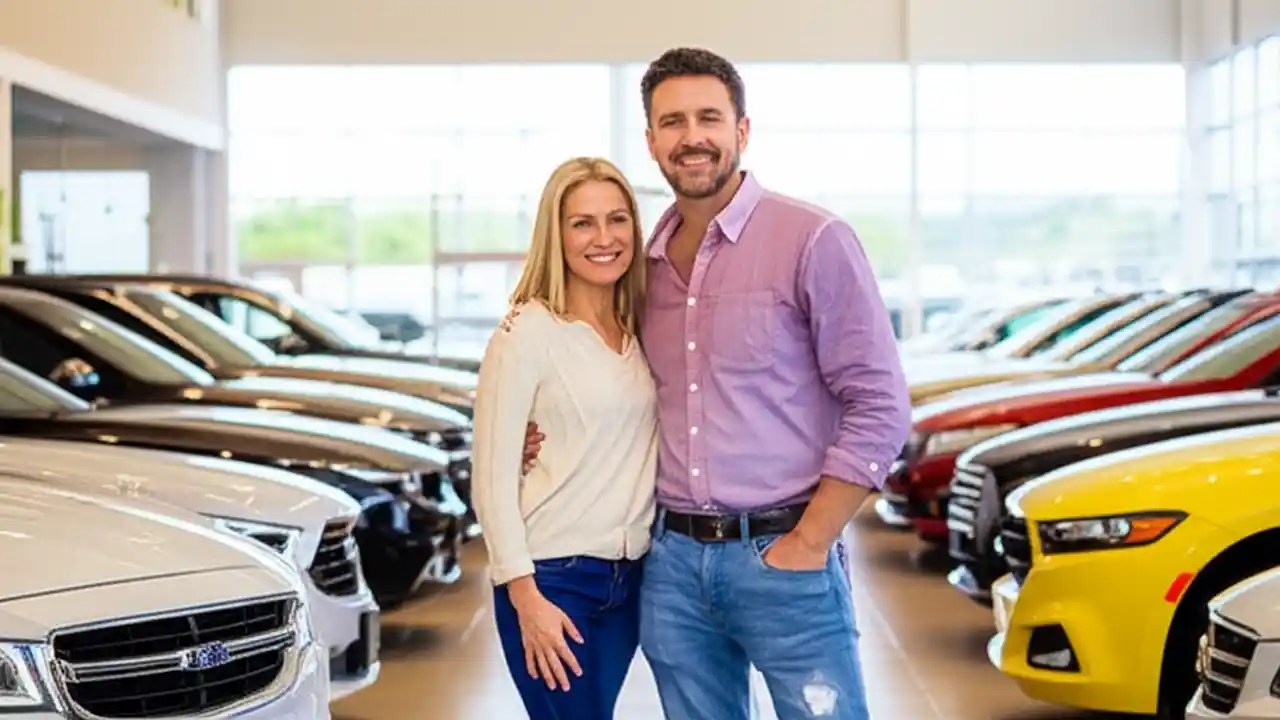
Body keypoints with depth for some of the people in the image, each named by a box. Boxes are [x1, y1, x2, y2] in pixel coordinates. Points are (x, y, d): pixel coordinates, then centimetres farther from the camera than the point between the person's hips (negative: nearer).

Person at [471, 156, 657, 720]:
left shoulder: (642, 331, 9)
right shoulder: (527, 332, -10)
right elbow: (492, 476, -12)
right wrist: (525, 596, -16)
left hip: (630, 576, 6)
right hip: (552, 576, -6)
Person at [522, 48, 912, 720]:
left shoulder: (814, 240, -7)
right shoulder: (647, 261, 10)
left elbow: (878, 408, -9)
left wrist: (806, 547, -11)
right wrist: (567, 436, 3)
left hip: (782, 557, -5)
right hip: (671, 561, 5)